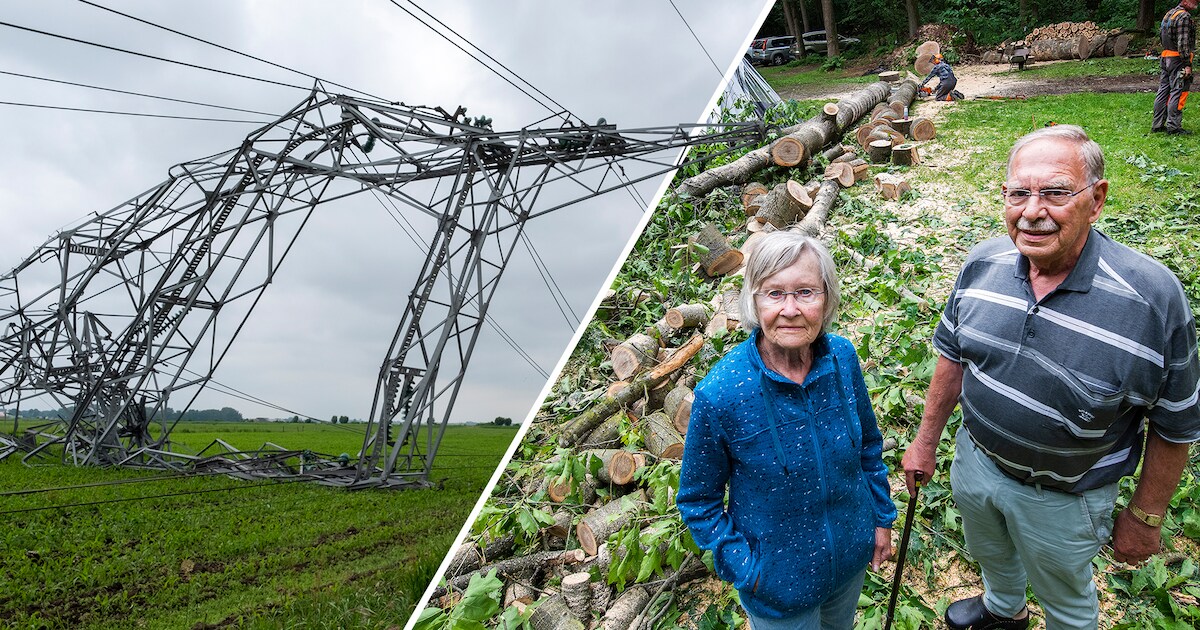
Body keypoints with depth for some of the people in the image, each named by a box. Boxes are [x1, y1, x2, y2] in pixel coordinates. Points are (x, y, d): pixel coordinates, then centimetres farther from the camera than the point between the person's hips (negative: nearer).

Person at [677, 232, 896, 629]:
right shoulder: (719, 394, -29)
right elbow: (698, 500, -15)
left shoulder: (842, 357, -15)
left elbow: (868, 444, 3)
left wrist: (882, 517, 7)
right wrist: (743, 568, -16)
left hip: (853, 552, 5)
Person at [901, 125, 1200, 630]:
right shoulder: (983, 262, -15)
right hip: (975, 460, 5)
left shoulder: (1153, 297, -27)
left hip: (1063, 498, -4)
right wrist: (926, 441, 5)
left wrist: (1144, 517, -6)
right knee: (989, 553, 33)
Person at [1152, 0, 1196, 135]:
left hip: (1165, 58, 9)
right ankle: (1173, 126, -5)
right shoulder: (1184, 16, -14)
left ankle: (1157, 125, 13)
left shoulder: (1168, 14, 14)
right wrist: (1187, 64, -19)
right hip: (1178, 59, -9)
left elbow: (1160, 34, 19)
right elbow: (1183, 43, -19)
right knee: (1177, 93, -6)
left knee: (1163, 91, 11)